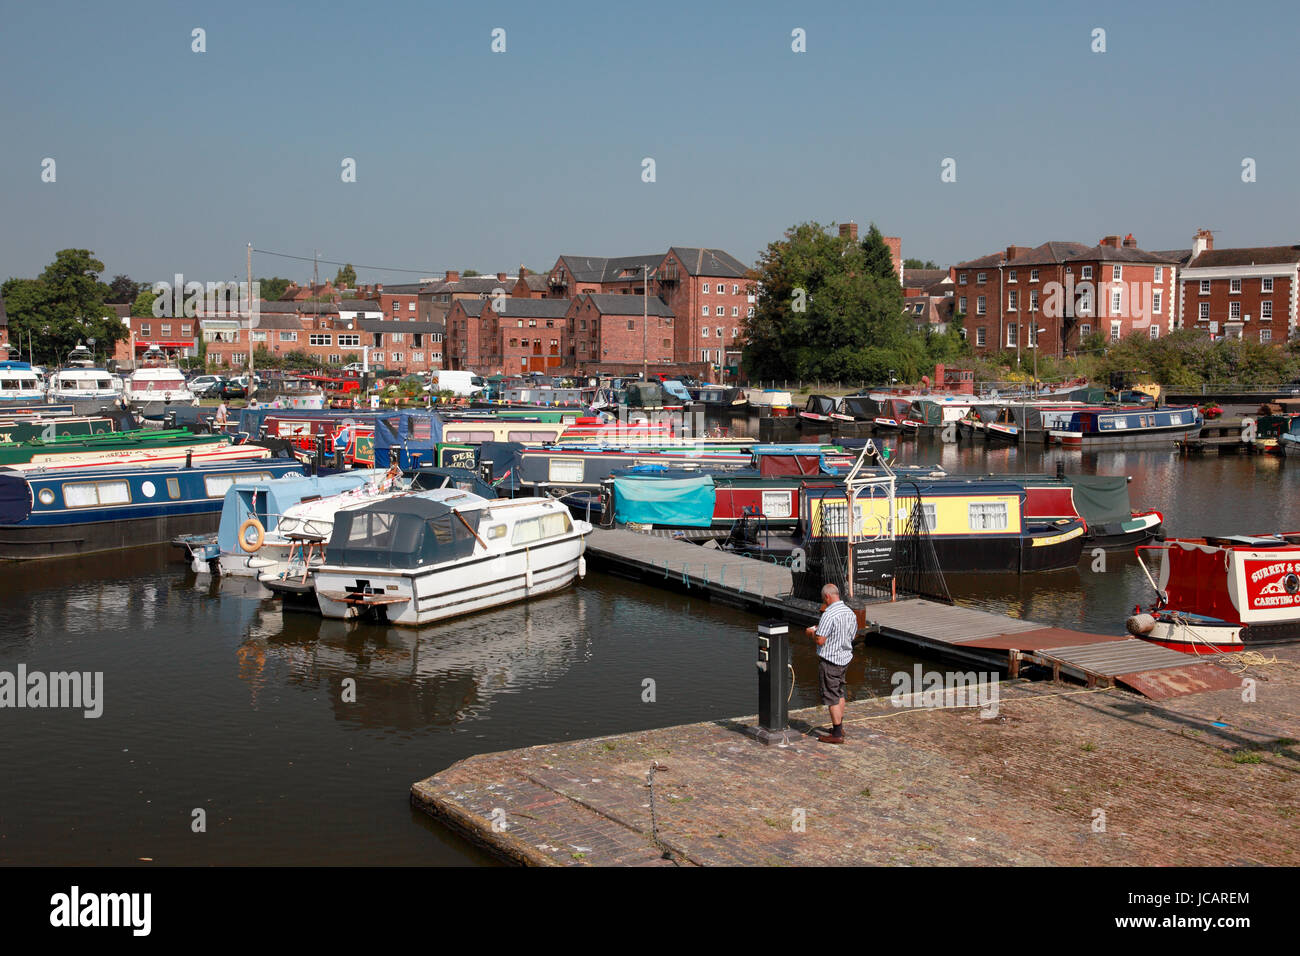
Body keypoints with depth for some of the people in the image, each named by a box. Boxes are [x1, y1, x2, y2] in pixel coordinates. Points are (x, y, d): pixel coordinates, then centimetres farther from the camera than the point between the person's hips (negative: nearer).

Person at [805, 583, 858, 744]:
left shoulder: (829, 615, -22)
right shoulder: (850, 612, 5)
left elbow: (820, 640, -25)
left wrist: (812, 632, -3)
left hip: (830, 660, -9)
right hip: (845, 658, 9)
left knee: (832, 697, -1)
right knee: (839, 693, 21)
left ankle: (837, 734, 2)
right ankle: (839, 726, 32)